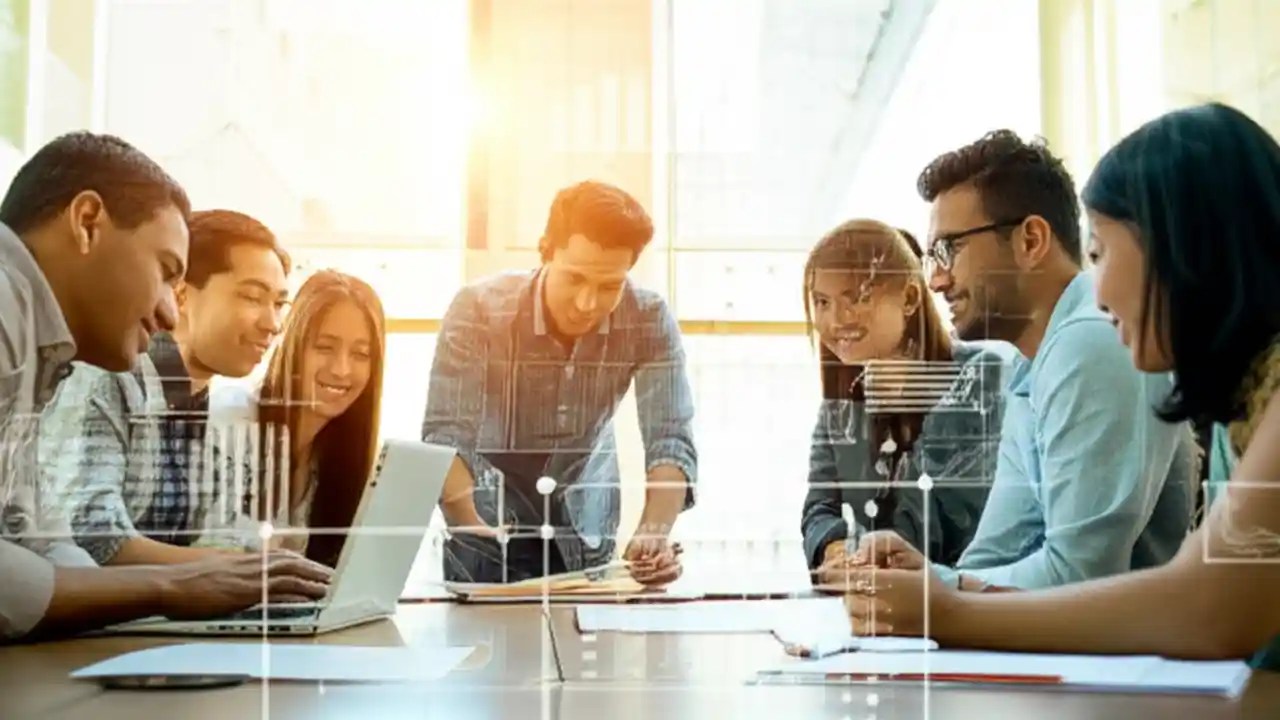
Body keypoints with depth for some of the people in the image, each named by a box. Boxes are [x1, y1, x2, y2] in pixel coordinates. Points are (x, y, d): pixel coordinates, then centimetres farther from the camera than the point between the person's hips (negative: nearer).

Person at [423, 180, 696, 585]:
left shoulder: (649, 321, -18)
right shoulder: (479, 310, -23)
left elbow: (671, 441, -23)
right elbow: (446, 437, -27)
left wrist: (655, 532, -42)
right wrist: (471, 527, -45)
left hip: (586, 531, 2)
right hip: (493, 524, -2)